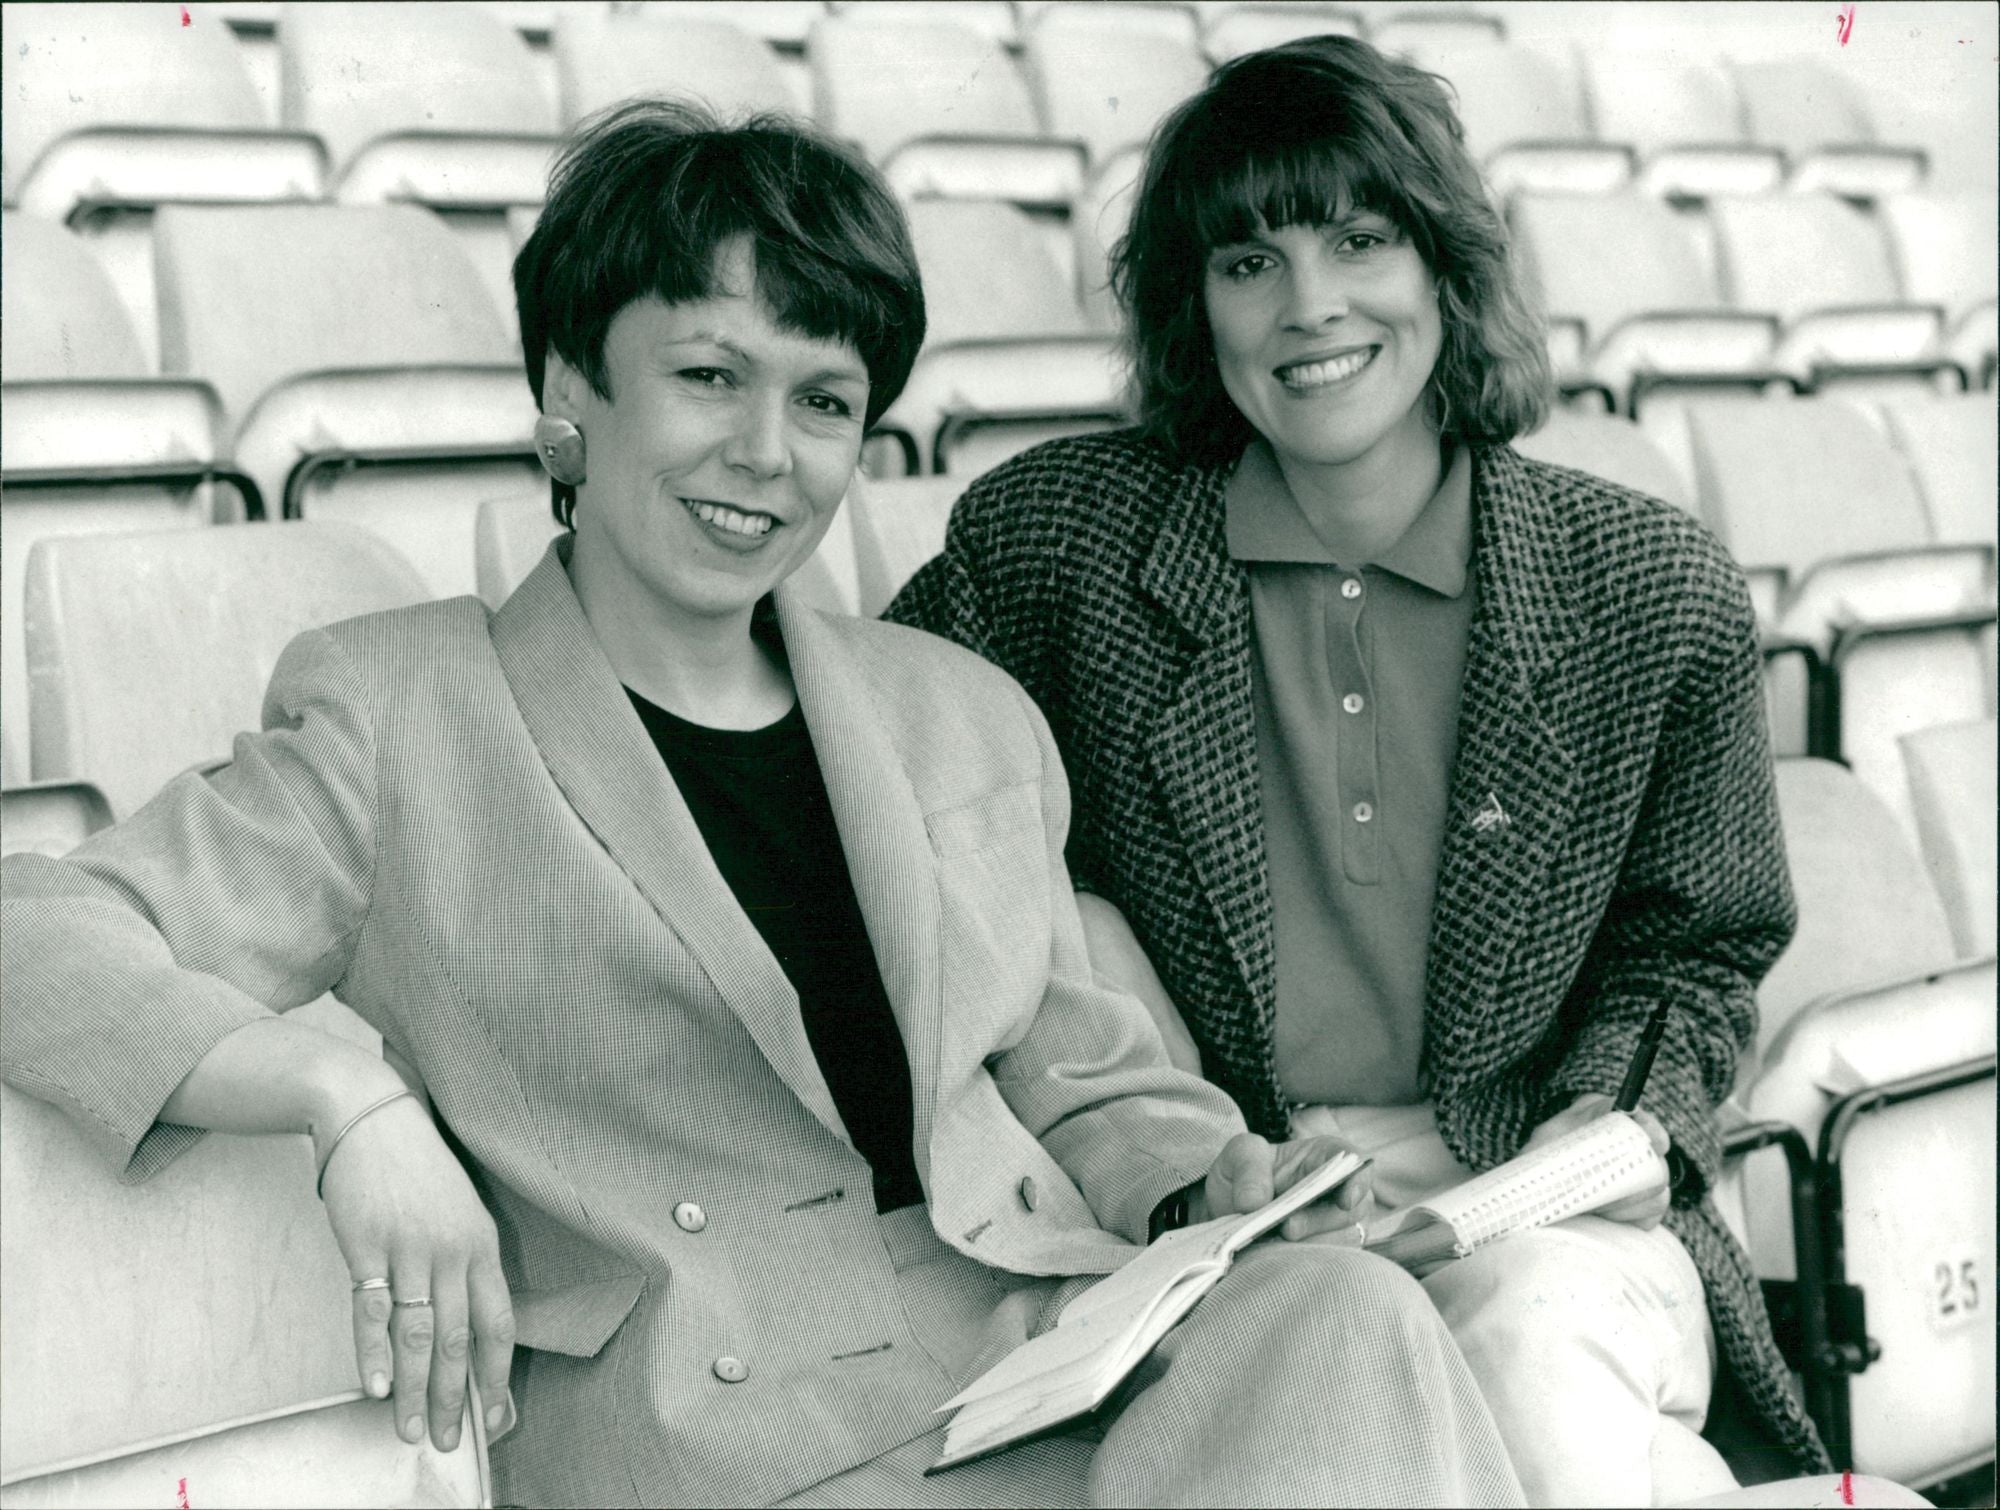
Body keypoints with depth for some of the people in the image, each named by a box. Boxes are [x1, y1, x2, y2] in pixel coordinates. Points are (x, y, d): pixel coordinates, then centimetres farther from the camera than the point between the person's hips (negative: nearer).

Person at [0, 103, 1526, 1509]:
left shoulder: (971, 718, 19)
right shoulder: (399, 715, 5)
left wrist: (1219, 1184, 1)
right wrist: (346, 1097, -18)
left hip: (1051, 1352, 6)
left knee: (1346, 1316, -27)